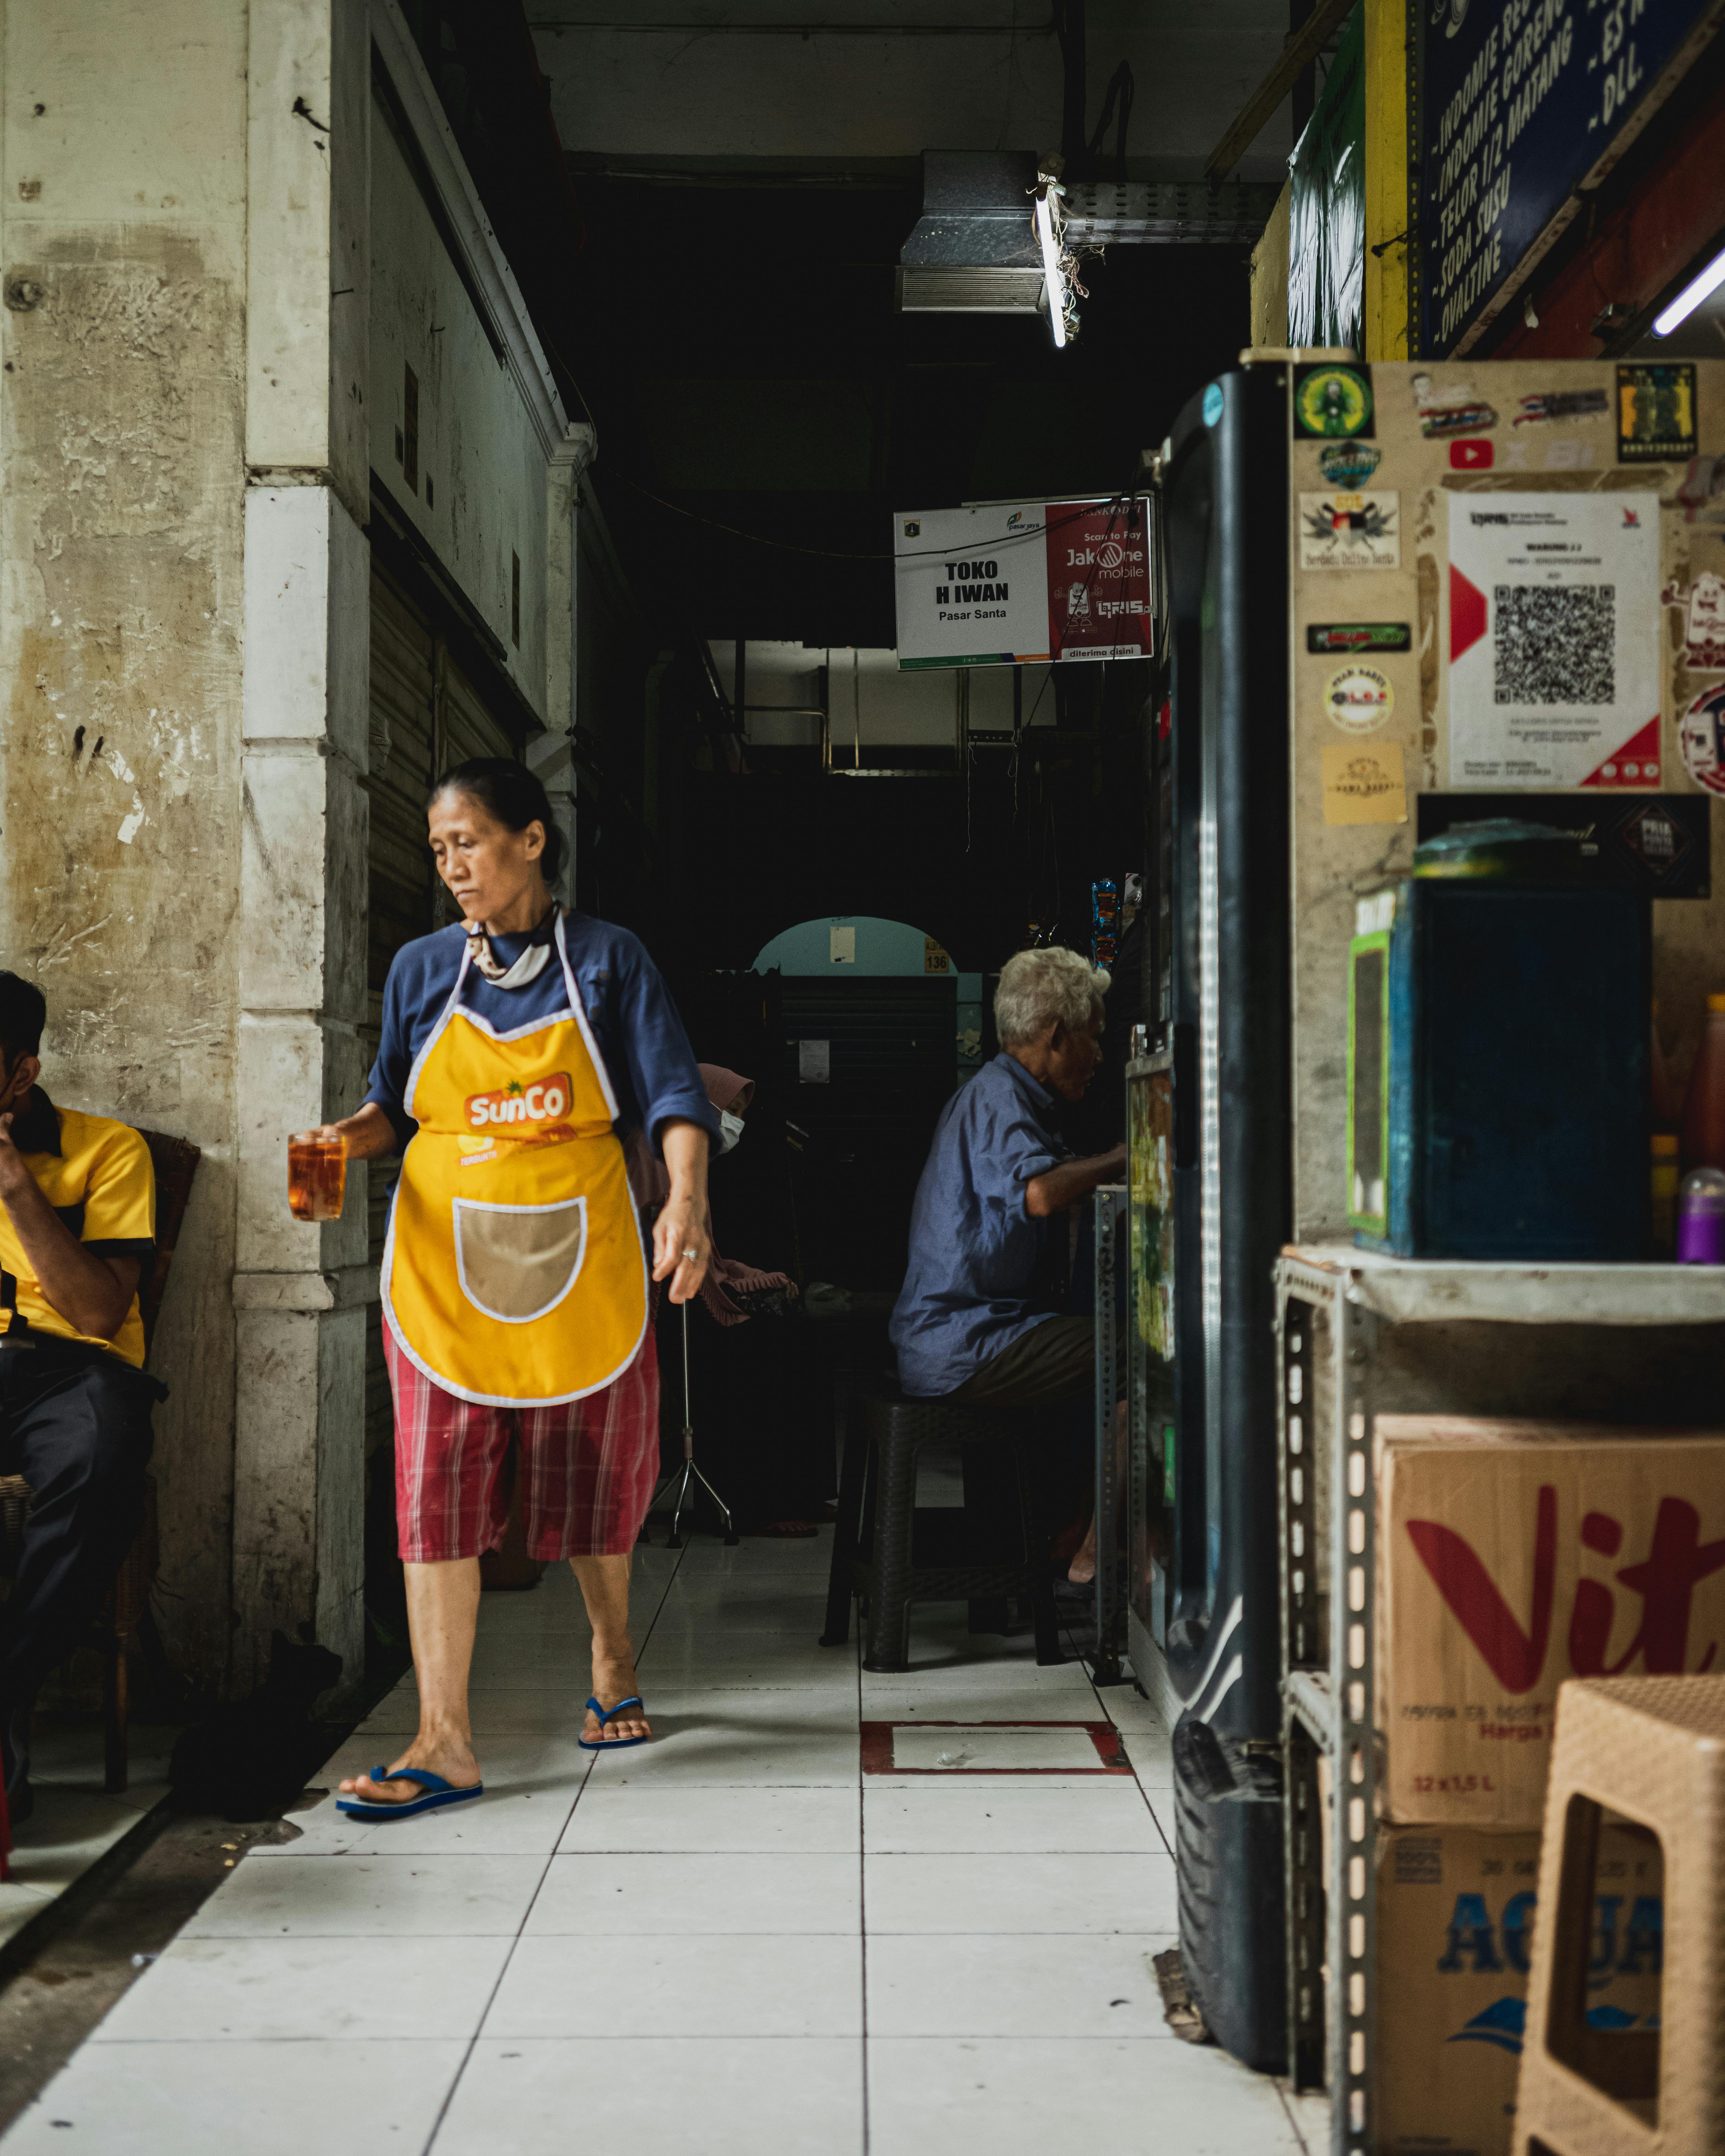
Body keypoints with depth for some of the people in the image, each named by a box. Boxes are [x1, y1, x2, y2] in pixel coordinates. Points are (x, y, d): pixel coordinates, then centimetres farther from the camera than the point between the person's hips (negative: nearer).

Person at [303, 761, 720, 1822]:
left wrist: (687, 1199, -21)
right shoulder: (423, 968, 8)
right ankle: (445, 1741, -3)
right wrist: (347, 1137, -7)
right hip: (446, 1260, 1)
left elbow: (674, 1098, -5)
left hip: (581, 1256, -1)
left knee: (598, 1468, 10)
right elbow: (397, 1106, 14)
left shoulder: (610, 960, 1)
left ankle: (613, 1654, 37)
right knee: (439, 1481, -6)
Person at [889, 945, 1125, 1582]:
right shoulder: (999, 1098, -14)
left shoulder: (1001, 1091, 19)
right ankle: (1099, 1547, -8)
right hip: (963, 1347, -11)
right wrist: (1119, 1159, -18)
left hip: (949, 1333, 11)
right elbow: (1039, 1193, -33)